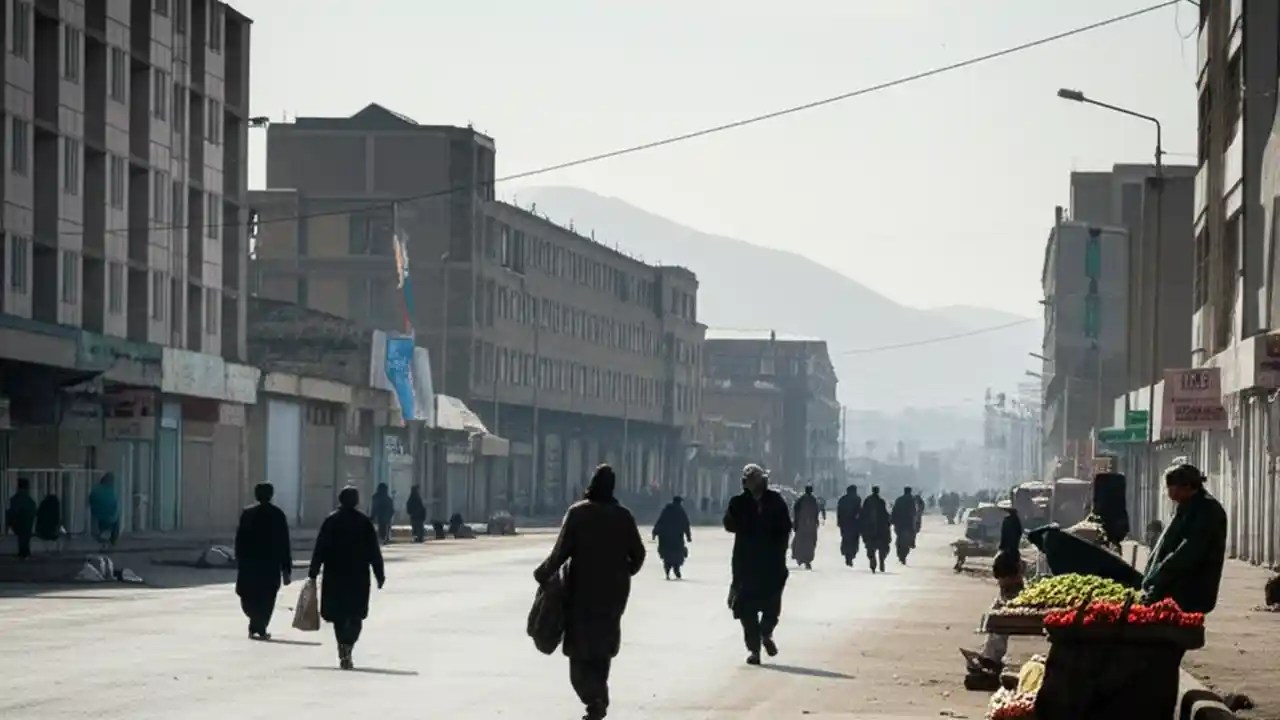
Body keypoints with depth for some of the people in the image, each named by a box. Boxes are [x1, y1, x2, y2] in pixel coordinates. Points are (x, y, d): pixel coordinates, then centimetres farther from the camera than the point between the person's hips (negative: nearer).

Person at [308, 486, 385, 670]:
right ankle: (347, 648, -16)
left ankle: (343, 651, 7)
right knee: (355, 616, 5)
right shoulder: (364, 522, -1)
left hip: (335, 576, 0)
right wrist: (379, 574, 7)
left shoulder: (331, 520, -2)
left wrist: (313, 573, 1)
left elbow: (320, 548, -3)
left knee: (339, 616, 10)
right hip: (358, 576, 0)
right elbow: (374, 551, 0)